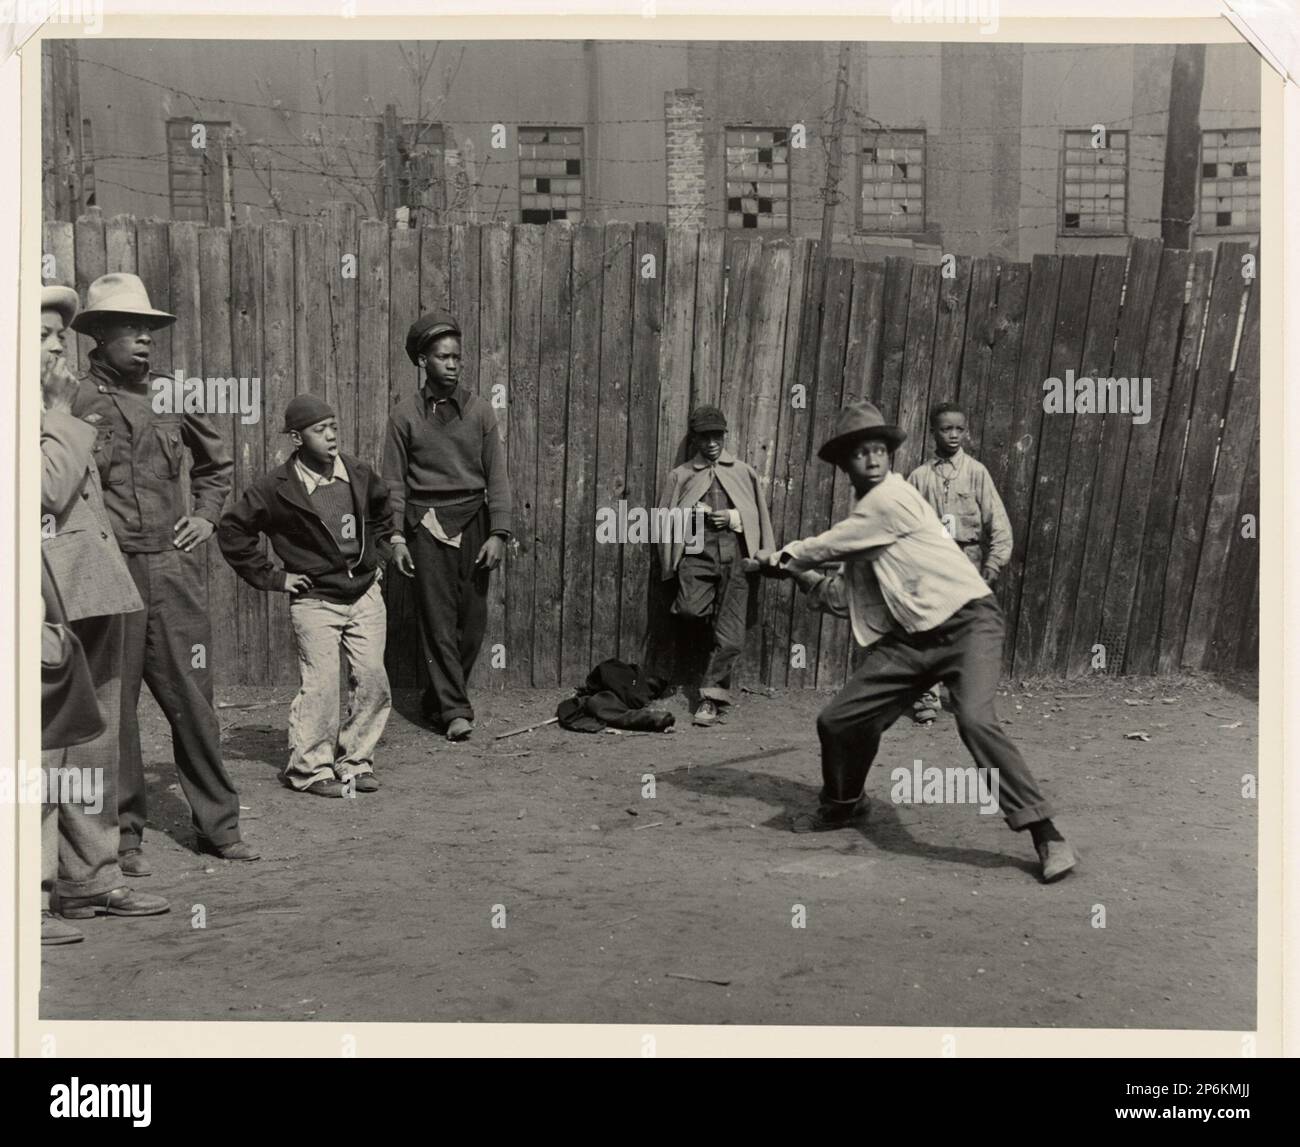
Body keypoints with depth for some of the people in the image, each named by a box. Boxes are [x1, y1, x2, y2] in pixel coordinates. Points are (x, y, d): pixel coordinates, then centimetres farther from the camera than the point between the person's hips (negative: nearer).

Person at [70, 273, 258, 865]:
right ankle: (123, 833, 16)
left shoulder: (169, 394, 11)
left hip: (174, 567, 4)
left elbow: (217, 462, 26)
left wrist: (206, 515, 15)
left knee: (193, 698, 8)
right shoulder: (75, 401, -3)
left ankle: (218, 824, 18)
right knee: (113, 704, 4)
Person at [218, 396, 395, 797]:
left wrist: (378, 557, 16)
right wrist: (270, 576, -4)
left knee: (373, 681, 0)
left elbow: (383, 511, 24)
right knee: (321, 685, -9)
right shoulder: (276, 488, -10)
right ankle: (309, 767, 7)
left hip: (366, 596, 4)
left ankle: (355, 760, 15)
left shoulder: (358, 474, 3)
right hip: (315, 601, -4)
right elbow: (231, 530, -3)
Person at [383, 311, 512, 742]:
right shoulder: (405, 415, 2)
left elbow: (497, 476, 4)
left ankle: (439, 698, 22)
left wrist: (498, 533, -3)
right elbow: (394, 481, 3)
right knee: (438, 620, -4)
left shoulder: (479, 411, 5)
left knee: (472, 620, 4)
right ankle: (455, 710, -1)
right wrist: (396, 537, -4)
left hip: (472, 521, 2)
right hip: (426, 524, -2)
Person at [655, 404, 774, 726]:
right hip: (697, 551, 0)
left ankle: (711, 697, 8)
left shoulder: (744, 472, 15)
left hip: (735, 554, 0)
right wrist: (691, 513, -4)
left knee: (731, 638, -6)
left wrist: (735, 518, -2)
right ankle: (716, 610, 9)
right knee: (690, 609, -28)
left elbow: (759, 516, 17)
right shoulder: (680, 475, 14)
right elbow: (665, 518, 13)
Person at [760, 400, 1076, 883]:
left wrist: (783, 556, 12)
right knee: (837, 720, 3)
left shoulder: (893, 498, -10)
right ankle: (844, 804, 32)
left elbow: (826, 548, -4)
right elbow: (842, 599, 15)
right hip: (910, 638, 8)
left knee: (975, 720, -29)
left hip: (966, 621, -7)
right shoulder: (860, 521, 14)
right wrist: (797, 572, 6)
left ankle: (1046, 834, -20)